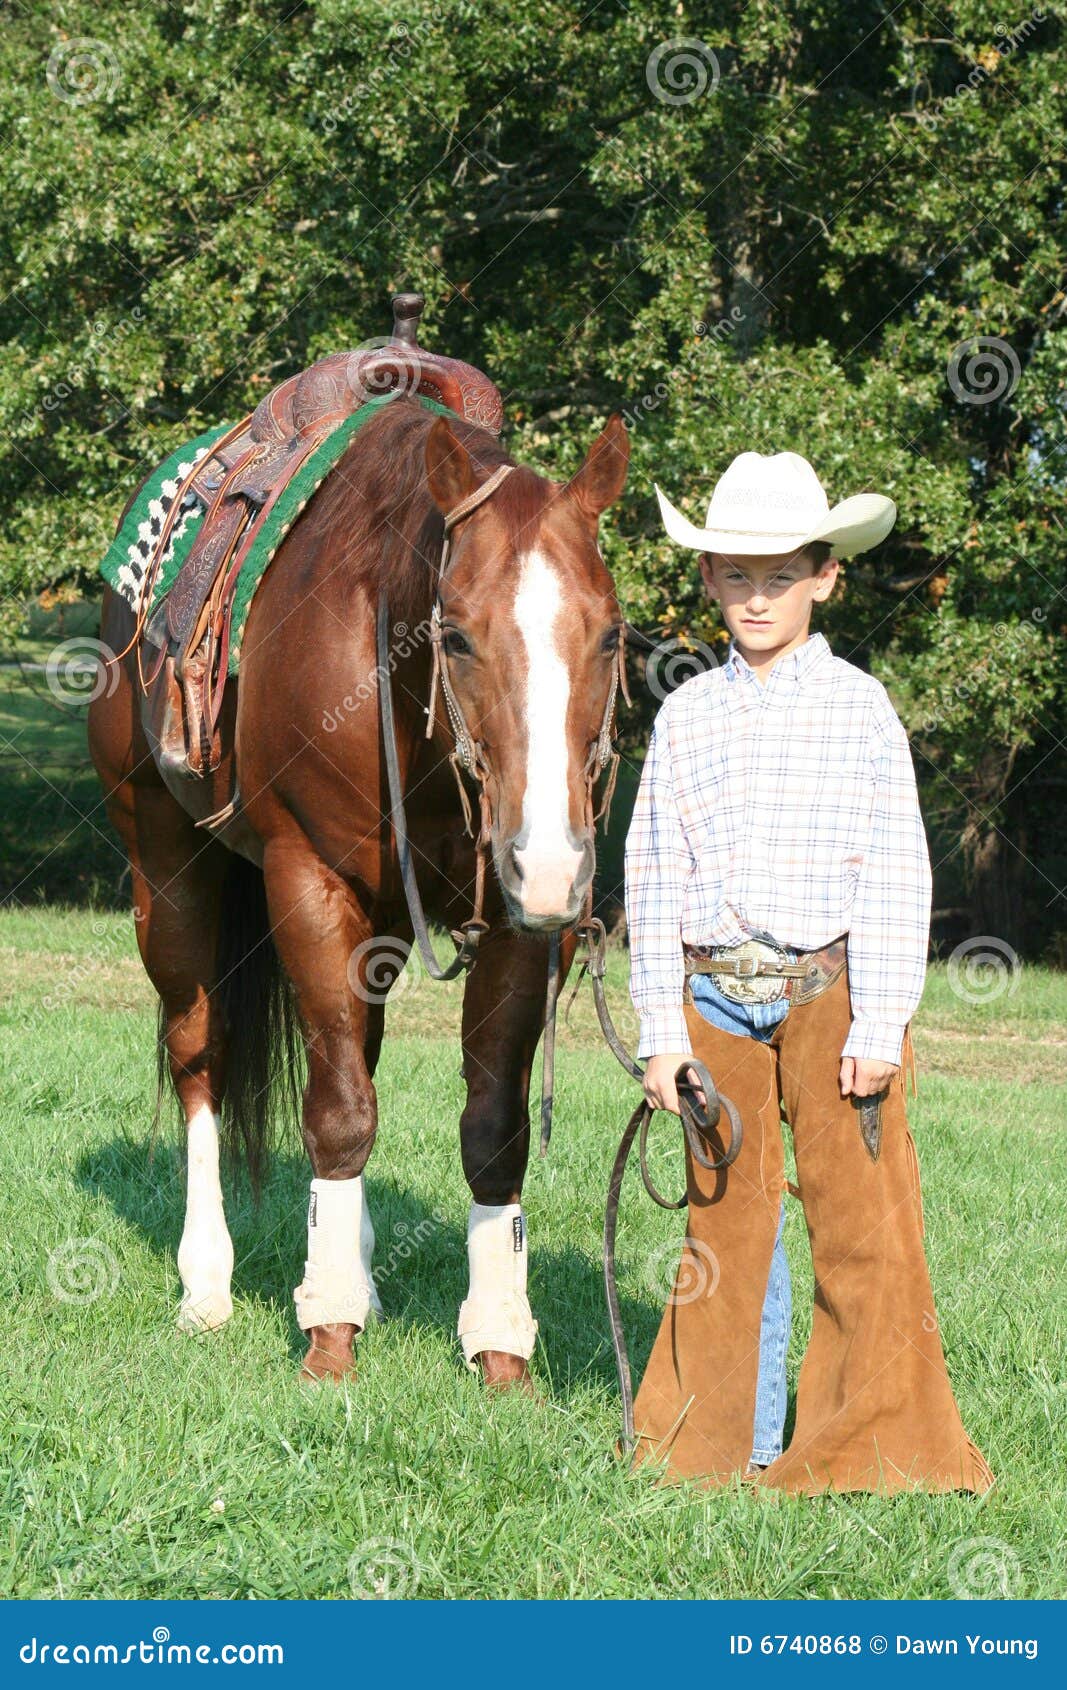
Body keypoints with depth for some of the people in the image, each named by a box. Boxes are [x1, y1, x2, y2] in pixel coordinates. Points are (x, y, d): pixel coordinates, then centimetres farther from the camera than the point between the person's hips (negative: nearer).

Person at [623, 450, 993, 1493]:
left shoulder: (859, 710, -1)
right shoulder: (687, 717, 7)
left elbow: (896, 877, -3)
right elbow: (651, 877, 8)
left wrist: (880, 1023, -8)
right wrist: (661, 1031, 3)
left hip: (832, 991, -2)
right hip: (716, 997, 2)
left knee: (858, 1216, -2)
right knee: (726, 1219, 7)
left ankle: (867, 1441, 8)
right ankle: (723, 1439, 17)